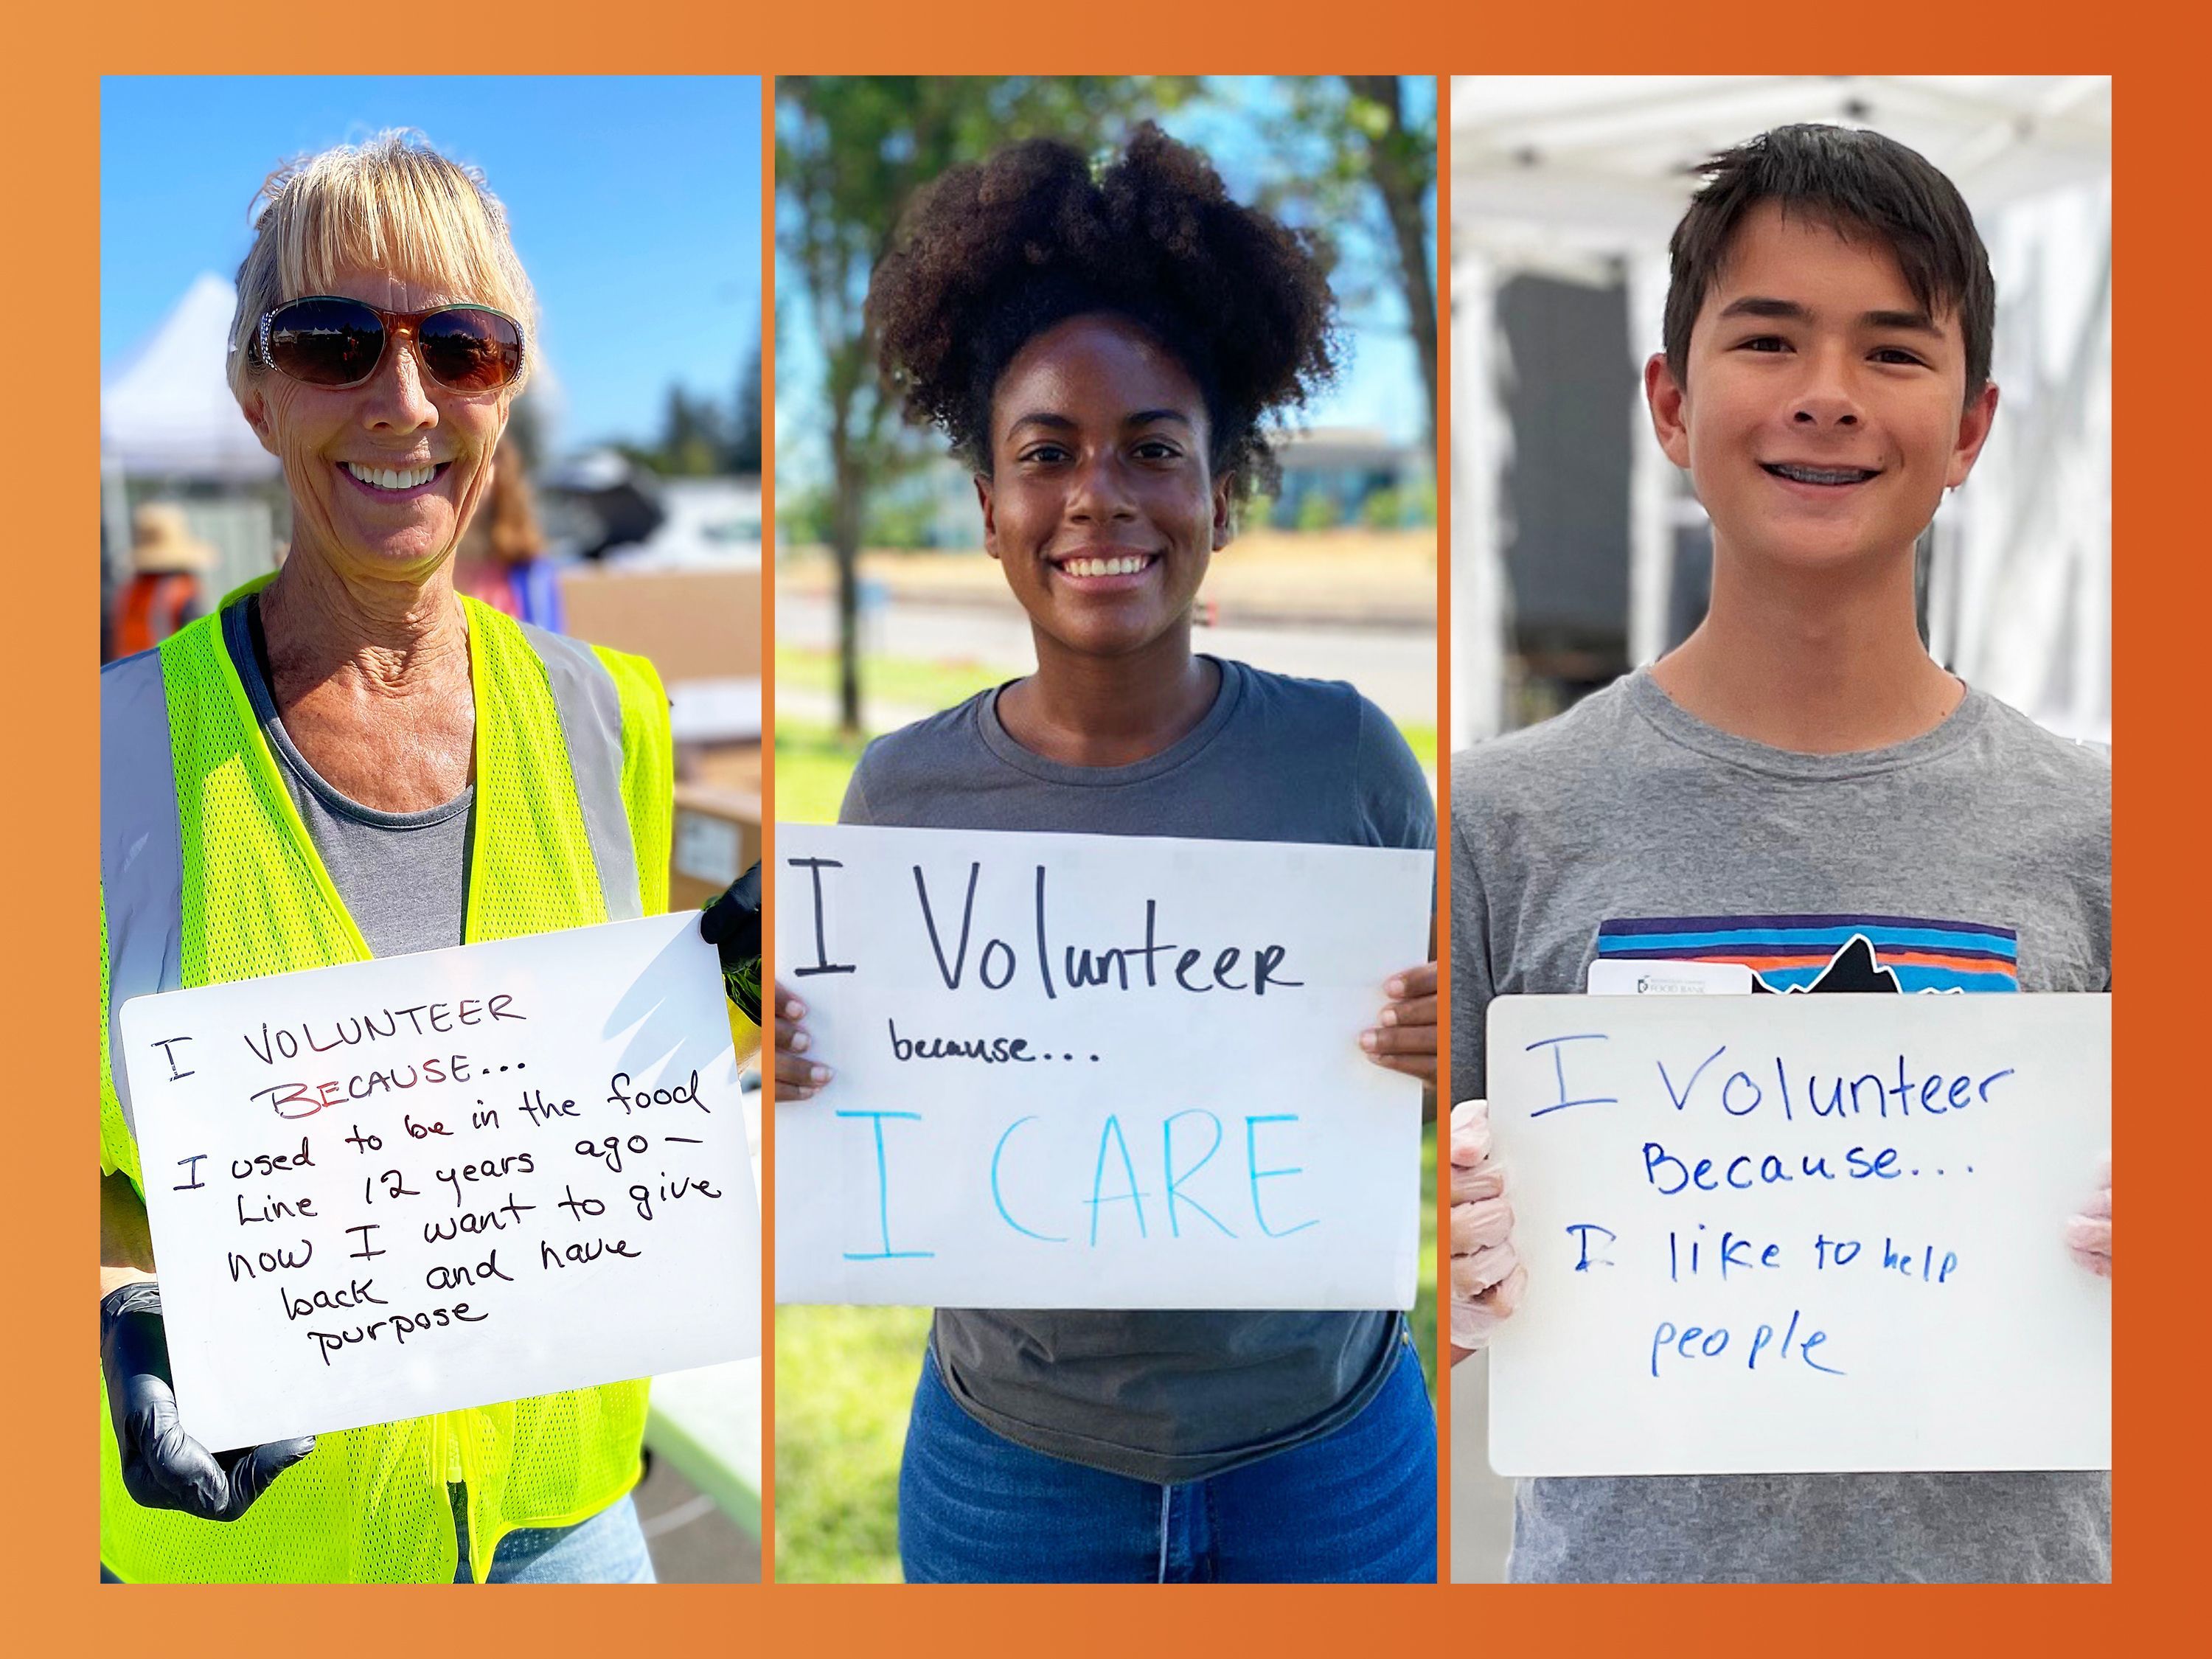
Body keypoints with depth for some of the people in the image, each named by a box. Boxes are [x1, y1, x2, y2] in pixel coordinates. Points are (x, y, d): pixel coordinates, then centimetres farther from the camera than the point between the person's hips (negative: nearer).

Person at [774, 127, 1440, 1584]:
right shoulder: (902, 791, -7)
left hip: (1325, 1452, 0)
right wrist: (783, 1073, -17)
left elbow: (1449, 1074, 2)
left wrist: (1455, 1050, -19)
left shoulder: (1344, 753, -9)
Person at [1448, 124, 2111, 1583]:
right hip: (1624, 1576, -1)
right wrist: (1466, 1291, -24)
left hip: (2014, 1572, 1)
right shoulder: (1509, 818, -9)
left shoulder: (2093, 829, -5)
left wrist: (2151, 1279, -18)